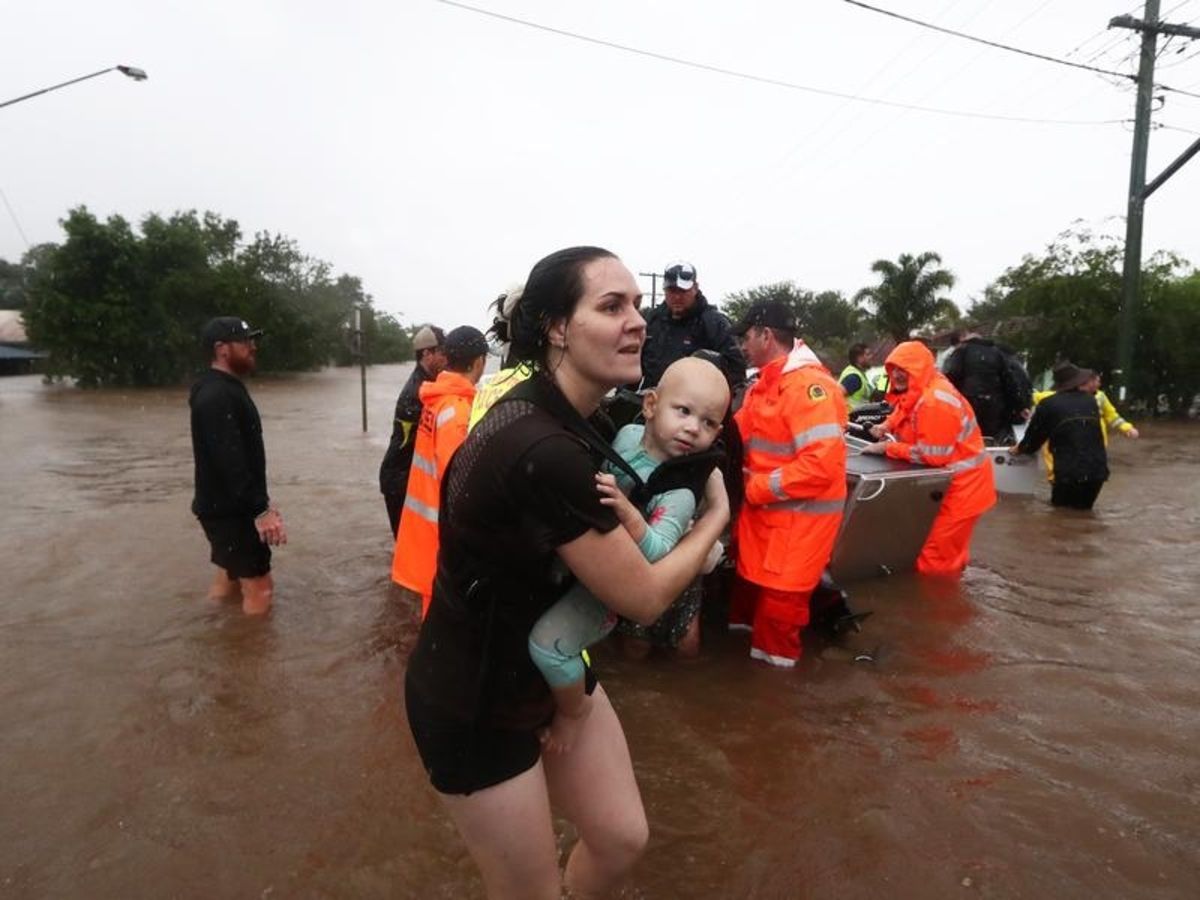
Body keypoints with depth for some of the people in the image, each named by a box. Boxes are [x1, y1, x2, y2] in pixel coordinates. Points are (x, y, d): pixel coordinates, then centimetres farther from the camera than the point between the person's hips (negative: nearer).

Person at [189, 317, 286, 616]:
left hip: (233, 507, 10)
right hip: (228, 511, -10)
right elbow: (230, 462, -27)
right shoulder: (217, 396, -20)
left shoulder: (226, 388, 13)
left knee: (230, 581, 18)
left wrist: (261, 501, 21)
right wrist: (260, 511, -28)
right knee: (259, 589, -6)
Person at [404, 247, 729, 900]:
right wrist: (715, 515, -6)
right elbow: (643, 596, -23)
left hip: (550, 665, 8)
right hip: (476, 703, -8)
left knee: (622, 837, 17)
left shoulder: (555, 410, -4)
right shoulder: (543, 450, -34)